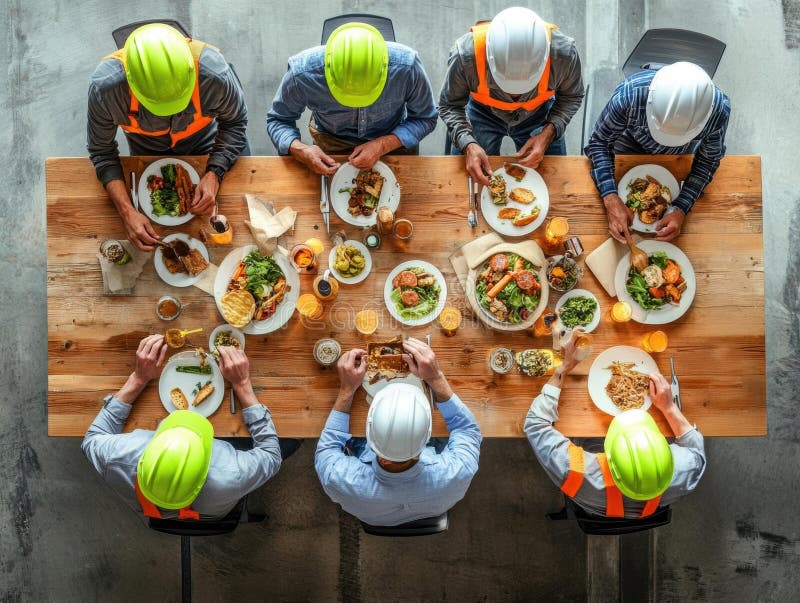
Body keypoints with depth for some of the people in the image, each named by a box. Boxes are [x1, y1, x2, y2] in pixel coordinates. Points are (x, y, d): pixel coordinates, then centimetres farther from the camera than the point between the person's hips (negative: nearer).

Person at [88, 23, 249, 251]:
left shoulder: (214, 73, -43)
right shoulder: (104, 87, -41)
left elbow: (234, 122, -22)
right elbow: (101, 152, -24)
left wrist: (214, 175, -35)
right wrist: (127, 212, -36)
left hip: (202, 137, 0)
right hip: (147, 147, 1)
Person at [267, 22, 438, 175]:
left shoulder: (407, 67, -35)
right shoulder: (302, 74, -34)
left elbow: (425, 118, -18)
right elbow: (278, 120, -16)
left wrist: (383, 145, -35)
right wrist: (299, 150, -39)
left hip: (394, 141, 0)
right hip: (331, 141, 0)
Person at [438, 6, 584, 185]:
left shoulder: (564, 52, -35)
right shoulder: (466, 54, -39)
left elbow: (571, 96, -13)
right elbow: (450, 105, -21)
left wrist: (548, 134, -30)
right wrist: (468, 145, -39)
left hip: (539, 114, 1)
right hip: (483, 114, 0)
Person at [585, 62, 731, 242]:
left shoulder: (719, 110, -40)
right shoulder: (629, 95, -46)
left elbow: (708, 159, -21)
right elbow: (599, 142, -30)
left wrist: (681, 209, -34)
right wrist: (611, 199, -42)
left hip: (681, 155, 2)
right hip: (631, 145, -1)